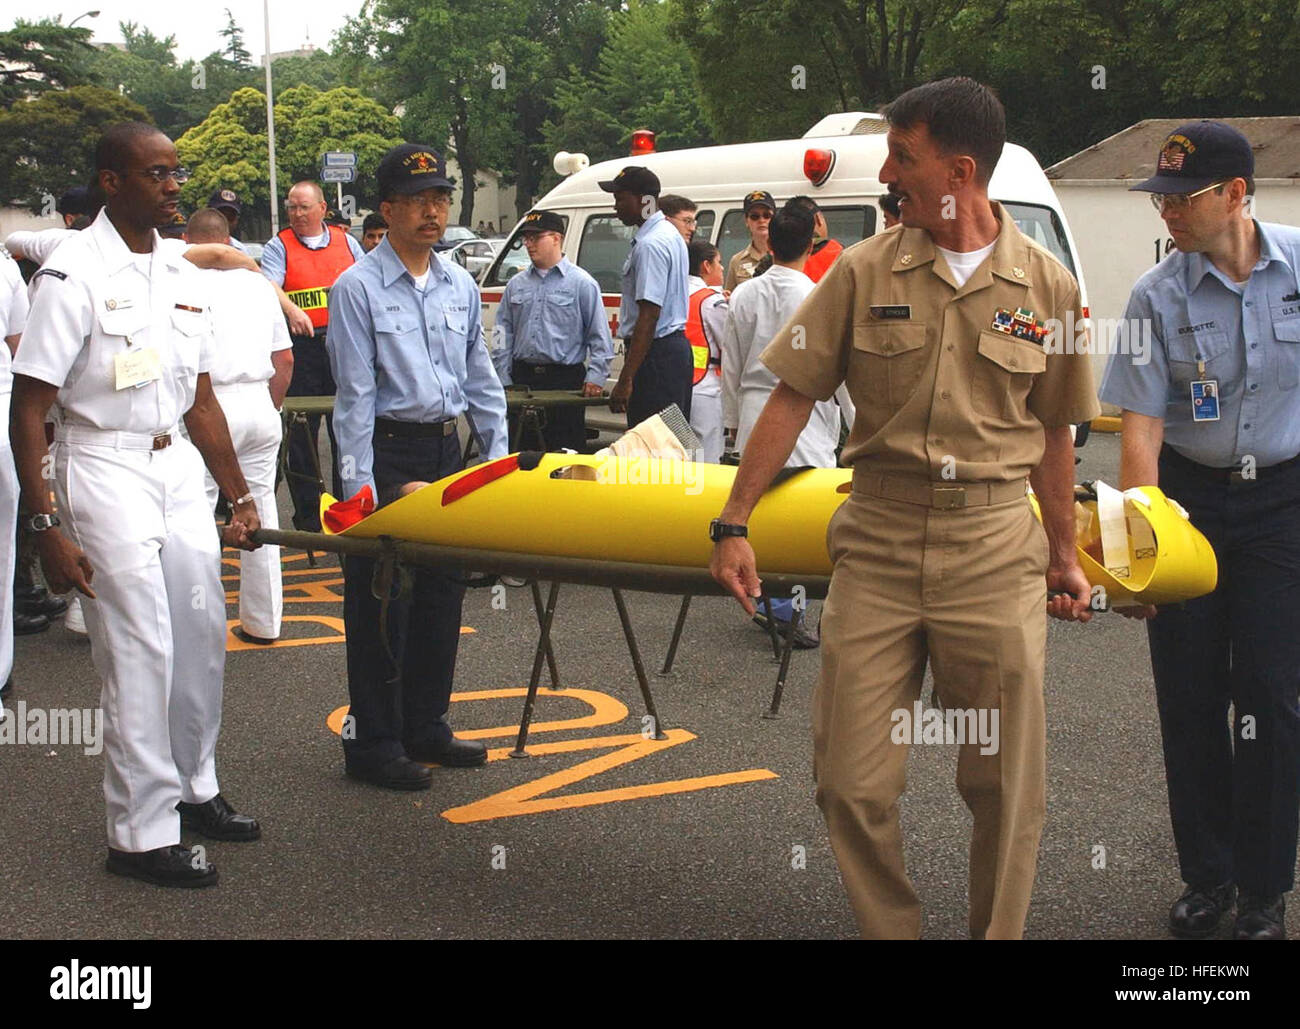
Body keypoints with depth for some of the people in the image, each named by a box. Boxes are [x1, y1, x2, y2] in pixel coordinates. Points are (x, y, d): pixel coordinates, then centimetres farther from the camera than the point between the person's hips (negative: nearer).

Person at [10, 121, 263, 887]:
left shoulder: (180, 272, 10)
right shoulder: (76, 273, -12)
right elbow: (30, 408, -14)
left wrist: (240, 497, 16)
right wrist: (47, 527, -19)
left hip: (176, 464, 7)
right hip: (105, 470, -7)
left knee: (202, 634, 11)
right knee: (141, 650, -5)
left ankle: (193, 788, 29)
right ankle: (142, 834, 6)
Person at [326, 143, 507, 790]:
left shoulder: (461, 287, 10)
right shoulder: (358, 288, -7)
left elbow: (481, 379, 16)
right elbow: (355, 394, -10)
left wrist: (499, 457, 10)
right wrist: (360, 486, -13)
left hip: (446, 450, 6)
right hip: (389, 451, -6)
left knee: (442, 597, 12)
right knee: (381, 603, -1)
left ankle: (425, 729, 25)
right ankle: (372, 743, 8)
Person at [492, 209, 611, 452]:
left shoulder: (582, 283, 1)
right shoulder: (516, 284, 14)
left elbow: (600, 337, -1)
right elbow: (503, 334, 14)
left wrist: (595, 377, -10)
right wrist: (503, 379, 6)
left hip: (566, 379, -4)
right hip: (522, 378, 4)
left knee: (566, 452, -4)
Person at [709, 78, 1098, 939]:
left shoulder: (1047, 285, 2)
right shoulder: (865, 272, 1)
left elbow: (1051, 432, 11)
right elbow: (792, 399, 2)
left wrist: (1064, 554, 14)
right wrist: (734, 523, -1)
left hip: (995, 546, 0)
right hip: (877, 544, 0)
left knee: (1006, 787, 6)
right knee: (853, 783, 2)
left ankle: (997, 933, 27)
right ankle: (889, 929, 23)